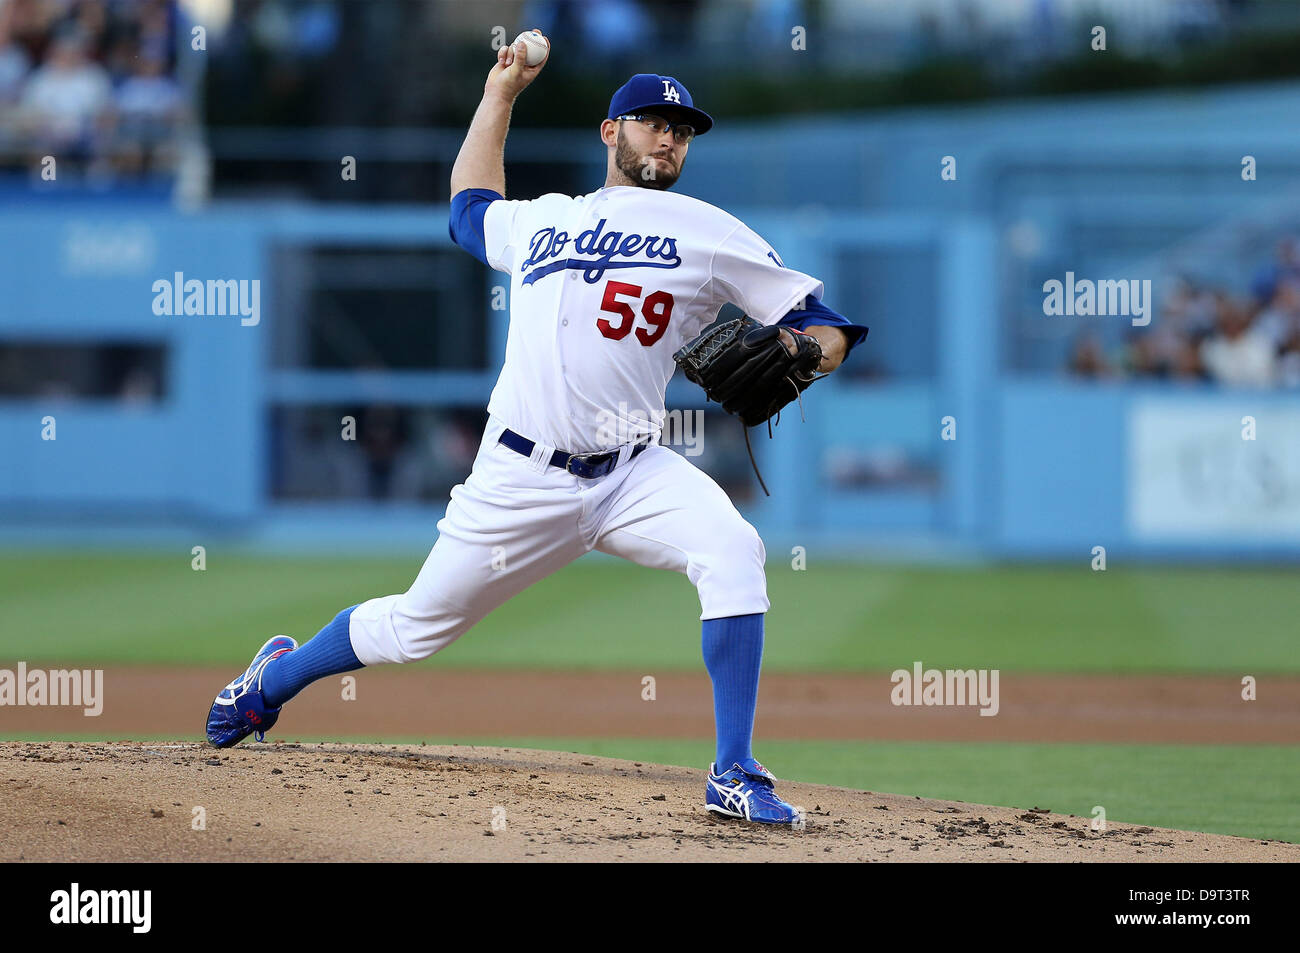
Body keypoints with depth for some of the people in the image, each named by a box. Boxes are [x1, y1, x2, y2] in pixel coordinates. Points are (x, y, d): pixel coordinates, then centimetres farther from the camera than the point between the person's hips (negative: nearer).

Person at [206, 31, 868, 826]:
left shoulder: (709, 233, 6)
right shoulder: (541, 220, 16)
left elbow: (827, 330, 3)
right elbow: (471, 207, 40)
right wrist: (501, 96, 39)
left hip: (631, 475, -1)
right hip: (520, 481, 1)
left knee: (734, 554, -29)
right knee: (415, 628, 7)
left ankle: (736, 776, -24)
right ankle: (278, 678, 38)